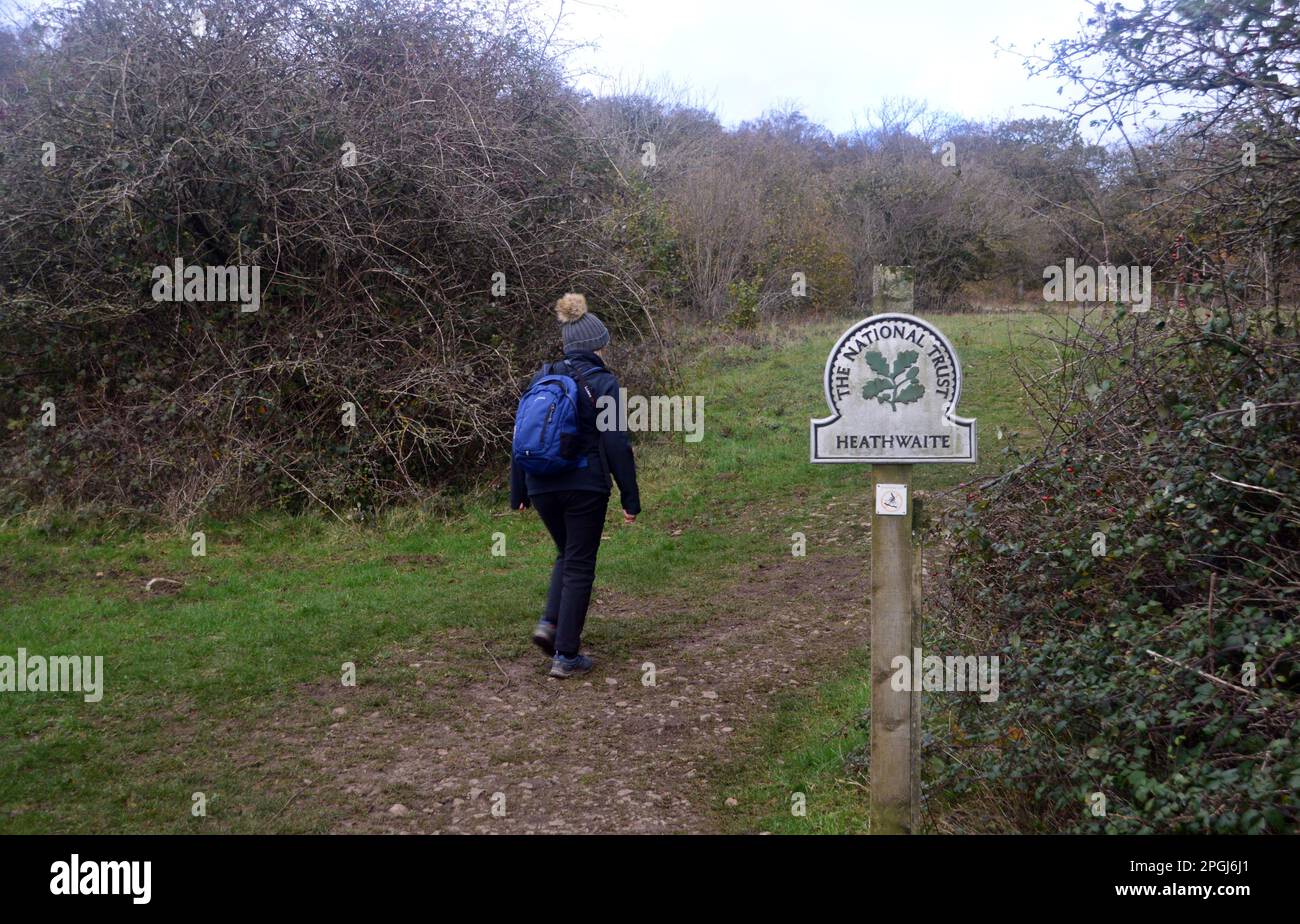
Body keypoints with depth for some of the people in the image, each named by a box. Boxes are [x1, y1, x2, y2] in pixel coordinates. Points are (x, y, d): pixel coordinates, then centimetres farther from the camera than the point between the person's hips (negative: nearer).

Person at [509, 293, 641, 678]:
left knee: (566, 553, 25)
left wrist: (518, 493, 16)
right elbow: (617, 445, -10)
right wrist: (630, 498, -5)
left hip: (542, 486, 5)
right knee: (580, 566, 6)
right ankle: (566, 656, 8)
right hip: (585, 486, -5)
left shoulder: (541, 378, 8)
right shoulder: (602, 383, -8)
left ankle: (549, 623, 7)